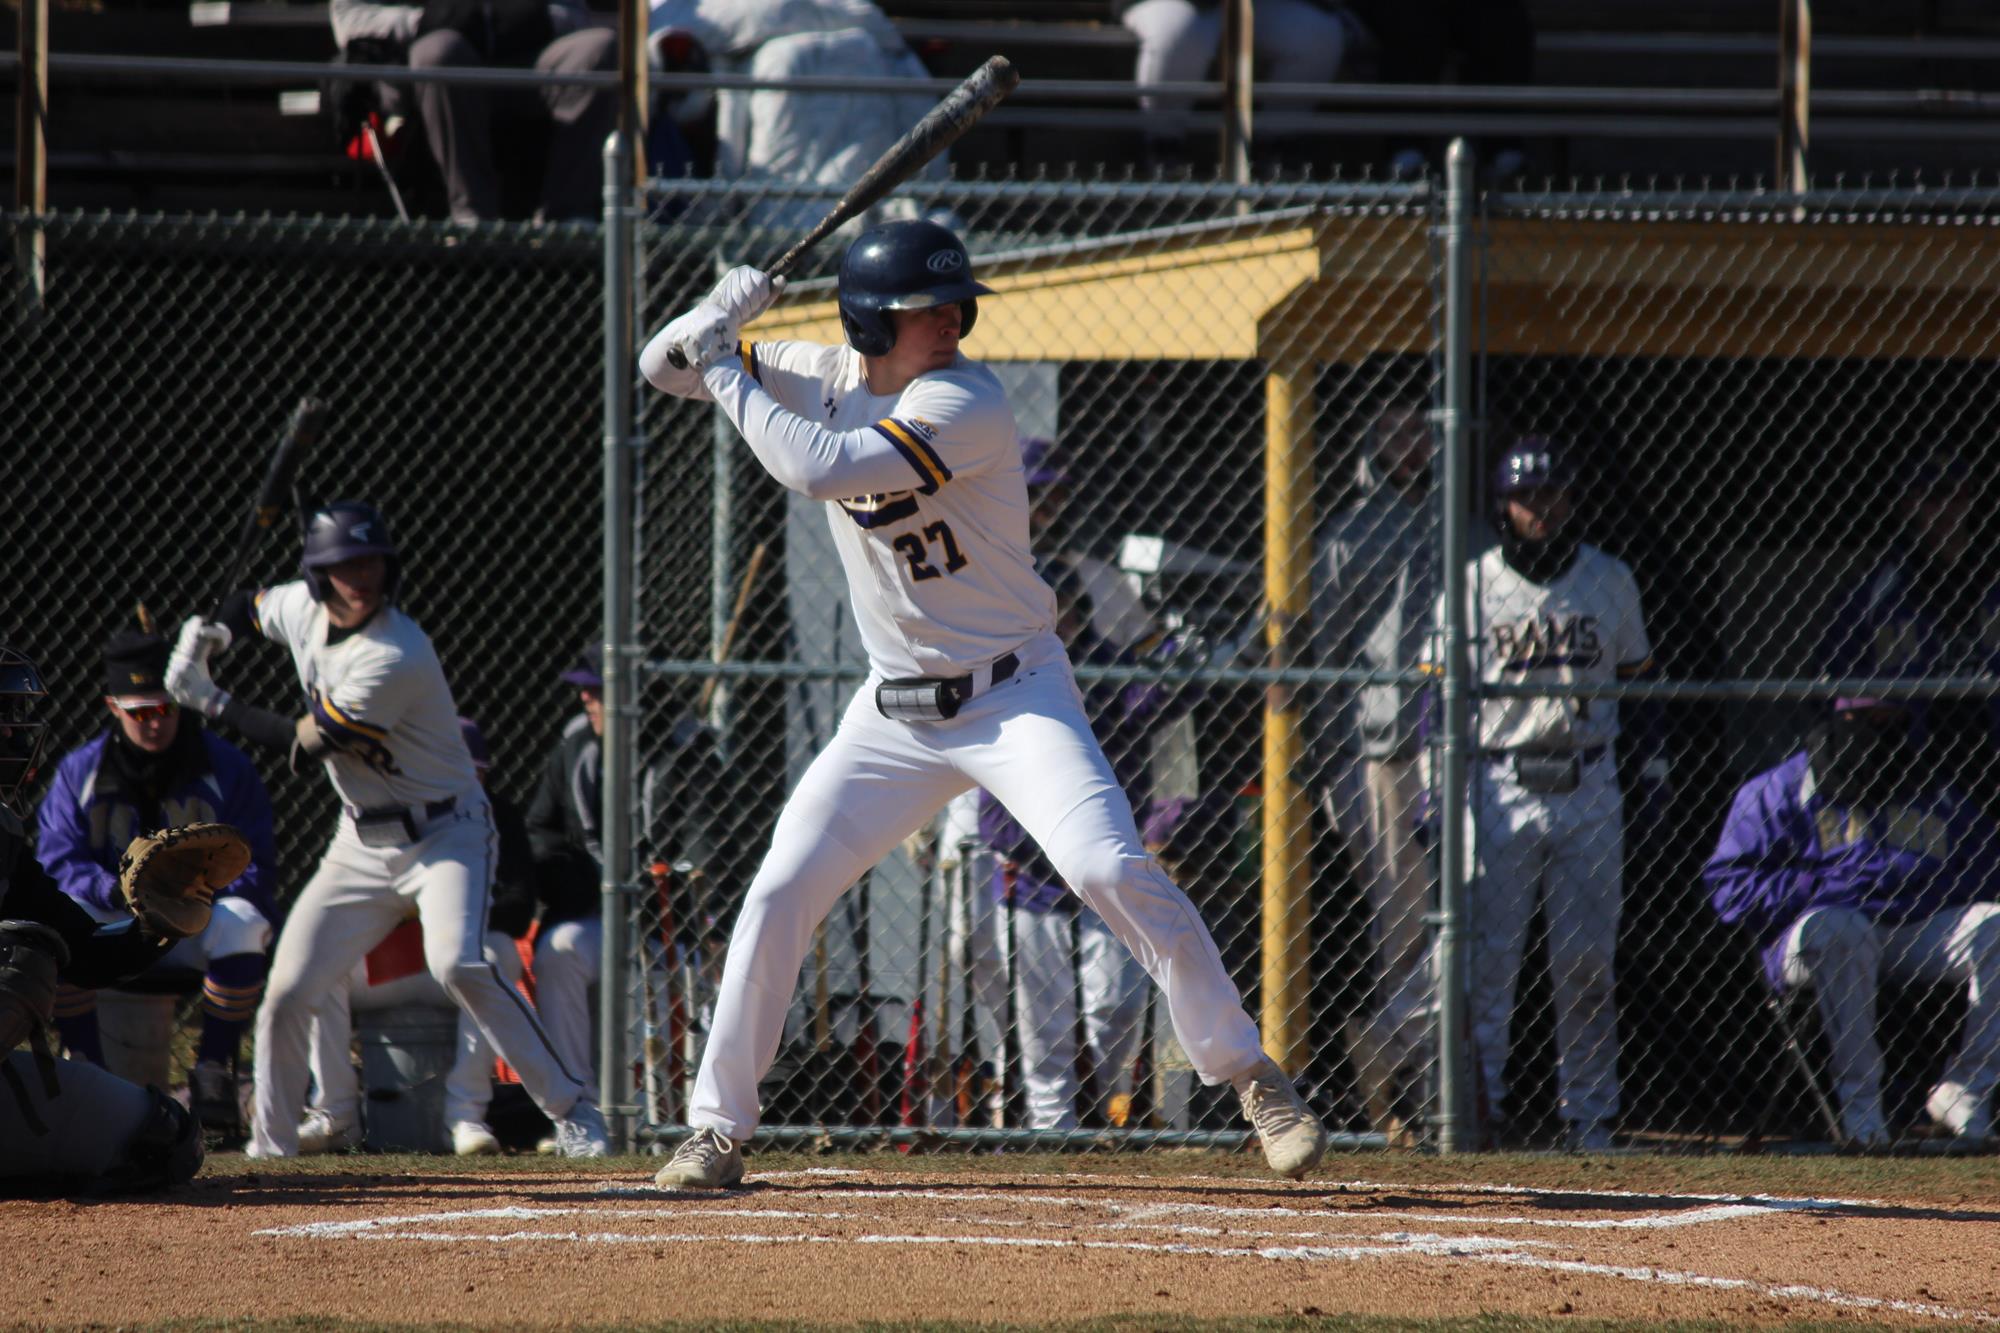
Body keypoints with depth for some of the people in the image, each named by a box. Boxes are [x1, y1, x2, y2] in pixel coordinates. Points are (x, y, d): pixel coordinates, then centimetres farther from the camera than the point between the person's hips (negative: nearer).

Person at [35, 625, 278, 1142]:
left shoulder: (226, 768, -3)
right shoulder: (80, 771, 1)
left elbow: (255, 867, -7)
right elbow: (58, 862, -7)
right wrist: (117, 890, -28)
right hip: (114, 926, 1)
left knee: (243, 923, -36)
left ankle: (212, 1070, -20)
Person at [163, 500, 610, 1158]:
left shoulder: (396, 659, -26)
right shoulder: (303, 609, -3)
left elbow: (305, 743, -22)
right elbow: (249, 607, 21)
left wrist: (212, 702, -14)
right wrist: (209, 632, -2)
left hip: (445, 833, -7)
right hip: (363, 843, 7)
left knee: (457, 963, -30)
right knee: (286, 993, 2)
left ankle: (572, 1109, -23)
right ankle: (270, 1147, 19)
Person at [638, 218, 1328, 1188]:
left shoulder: (966, 406, -21)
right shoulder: (823, 377, -1)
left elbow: (822, 471, -32)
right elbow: (661, 368, 6)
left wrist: (727, 372, -22)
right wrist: (717, 321, -15)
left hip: (1015, 695, -5)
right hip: (895, 710, 5)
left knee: (1112, 871, -21)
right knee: (779, 893, -1)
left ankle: (1253, 1079, -12)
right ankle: (717, 1126, 10)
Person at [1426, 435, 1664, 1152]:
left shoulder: (1610, 580, 10)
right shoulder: (1472, 584, 3)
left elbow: (1637, 679, 16)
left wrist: (1653, 763, 7)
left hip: (1588, 790, 2)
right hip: (1500, 788, -2)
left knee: (1587, 961, 2)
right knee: (1487, 958, -6)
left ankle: (1590, 1114, 7)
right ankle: (1477, 1101, -3)